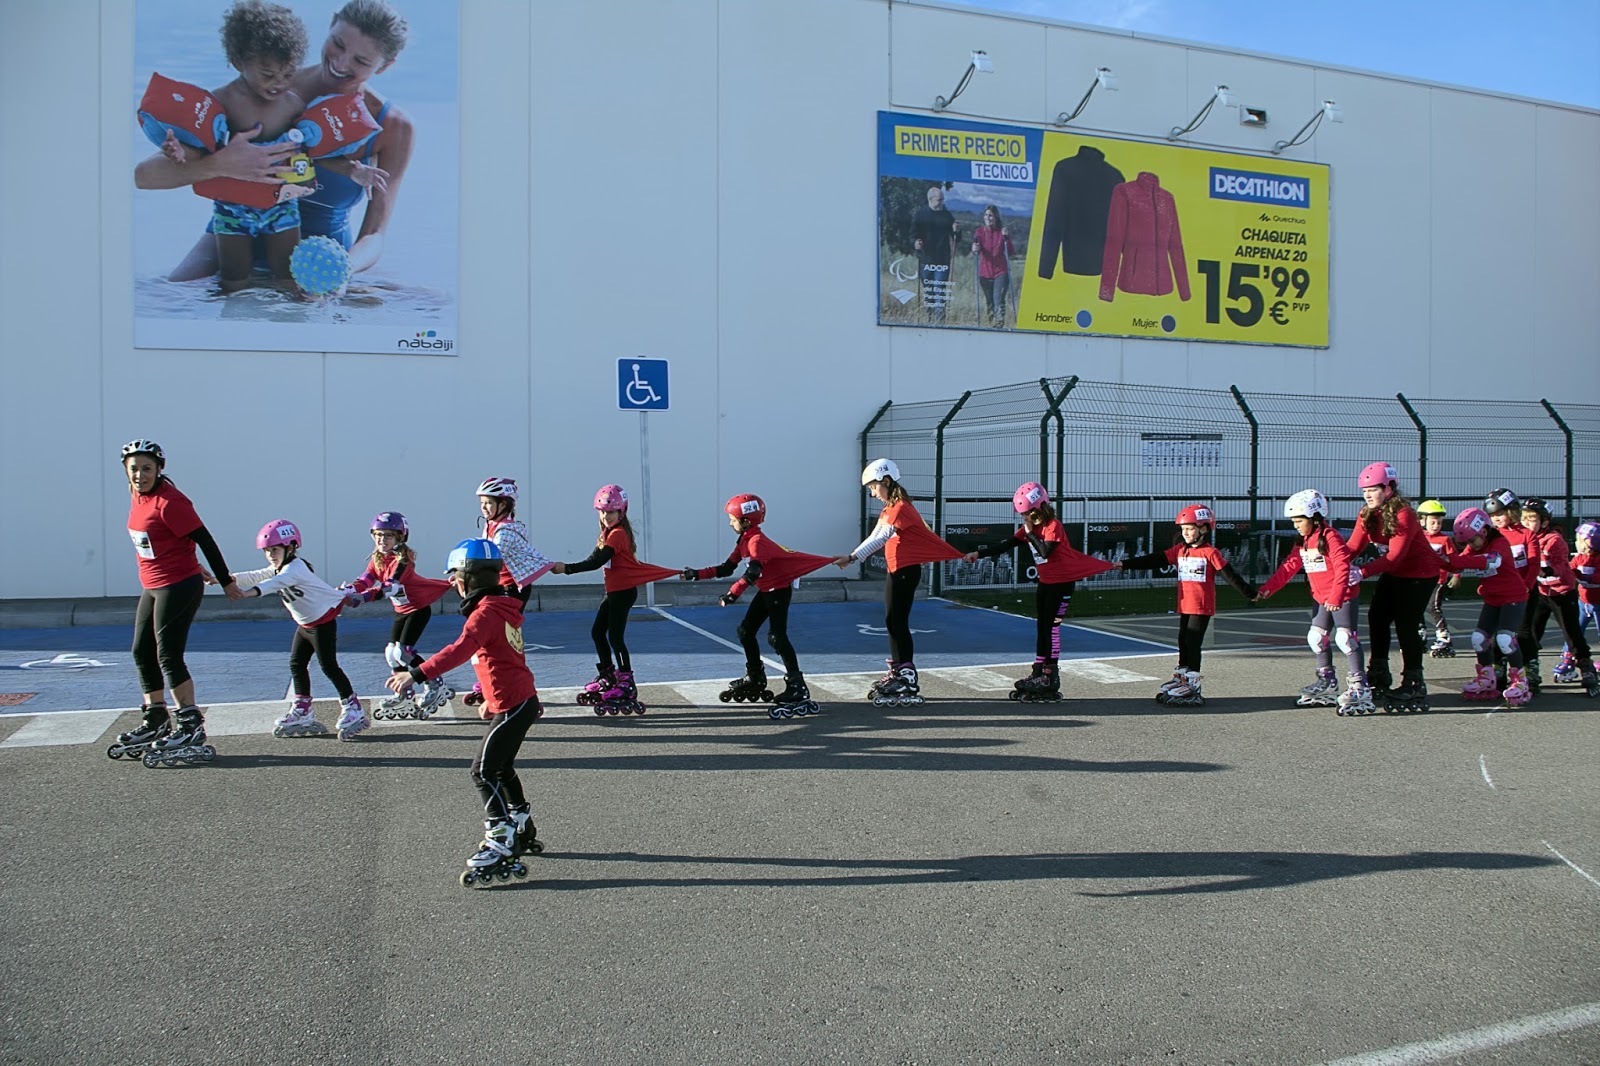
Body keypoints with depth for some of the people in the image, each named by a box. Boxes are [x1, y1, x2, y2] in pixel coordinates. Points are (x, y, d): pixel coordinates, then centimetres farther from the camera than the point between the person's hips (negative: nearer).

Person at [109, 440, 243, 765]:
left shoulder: (169, 501, -19)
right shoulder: (137, 496, 9)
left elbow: (203, 539, -16)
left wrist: (226, 582, -12)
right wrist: (194, 567, 24)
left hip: (179, 586, -9)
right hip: (152, 587, 9)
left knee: (168, 656, -8)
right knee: (142, 653, 14)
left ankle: (191, 726, 1)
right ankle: (155, 722, 26)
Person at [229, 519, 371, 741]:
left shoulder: (295, 567, -23)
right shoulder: (277, 569, 9)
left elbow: (279, 582, -42)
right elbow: (255, 577, 4)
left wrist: (253, 590, -60)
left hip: (324, 619, -10)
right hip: (305, 624, 10)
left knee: (328, 665, -12)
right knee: (296, 664, 10)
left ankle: (353, 709, -6)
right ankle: (302, 711, 17)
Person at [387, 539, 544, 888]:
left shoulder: (486, 612, -17)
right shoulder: (503, 607, 14)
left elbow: (460, 650, -34)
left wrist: (417, 674, -40)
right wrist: (492, 700, 33)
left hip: (512, 707, -10)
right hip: (523, 700, 10)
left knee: (483, 771, -6)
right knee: (502, 768, 22)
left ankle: (500, 841, -3)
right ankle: (522, 832, 35)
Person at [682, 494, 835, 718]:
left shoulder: (757, 540, -23)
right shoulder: (745, 540, 6)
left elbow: (753, 571, -39)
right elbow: (727, 568, 8)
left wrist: (733, 593, -48)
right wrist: (698, 574, 2)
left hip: (780, 589, -10)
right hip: (766, 590, 10)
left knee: (777, 636, -16)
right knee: (746, 631, 11)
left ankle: (797, 686, -15)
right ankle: (755, 678, 25)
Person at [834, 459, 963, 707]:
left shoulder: (901, 508, -16)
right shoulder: (888, 509, 15)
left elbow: (880, 538, -24)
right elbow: (874, 539, 10)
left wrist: (852, 557, -29)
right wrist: (850, 557, 0)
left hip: (906, 571, -10)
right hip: (895, 570, 10)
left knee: (899, 622, -8)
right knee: (891, 621, 14)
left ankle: (908, 679, -4)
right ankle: (896, 672, 24)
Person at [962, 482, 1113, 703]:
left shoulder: (1054, 526, -16)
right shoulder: (1029, 527, 5)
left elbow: (1045, 551, -29)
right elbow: (1006, 545, -1)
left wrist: (1030, 533, -20)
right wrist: (979, 554, -10)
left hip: (1063, 581, -8)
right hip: (1045, 582, 8)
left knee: (1052, 627, -9)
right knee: (1041, 627, 10)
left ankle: (1051, 675, -5)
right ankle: (1038, 672, 16)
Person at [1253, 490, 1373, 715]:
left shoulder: (1330, 537, -18)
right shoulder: (1302, 542, 9)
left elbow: (1342, 568, -25)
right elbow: (1288, 568, 10)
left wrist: (1336, 597, -33)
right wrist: (1267, 589, 4)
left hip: (1344, 596, -9)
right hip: (1321, 597, 9)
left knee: (1345, 638, -13)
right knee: (1316, 637, 12)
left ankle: (1359, 688, -10)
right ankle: (1327, 684, 23)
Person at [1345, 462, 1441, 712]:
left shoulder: (1403, 514, -24)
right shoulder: (1368, 515, 0)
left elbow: (1394, 556, -31)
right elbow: (1353, 547, -10)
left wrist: (1363, 572, -40)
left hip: (1419, 574, -8)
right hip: (1393, 573, 8)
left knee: (1406, 625, -10)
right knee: (1376, 617, 8)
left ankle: (1414, 687, -2)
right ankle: (1379, 677, 21)